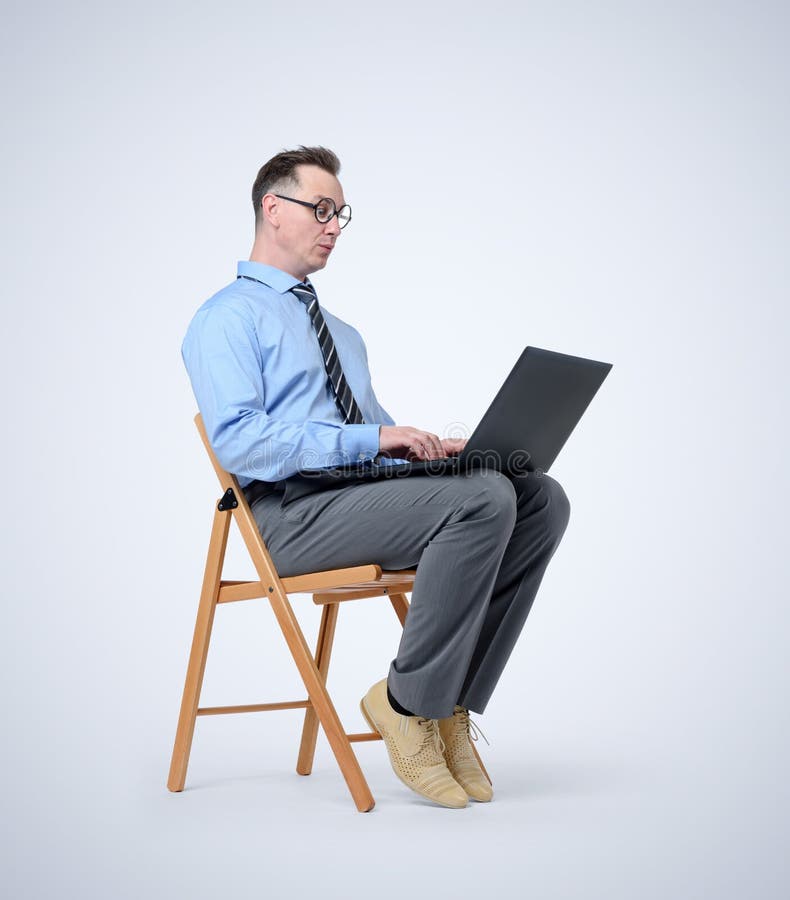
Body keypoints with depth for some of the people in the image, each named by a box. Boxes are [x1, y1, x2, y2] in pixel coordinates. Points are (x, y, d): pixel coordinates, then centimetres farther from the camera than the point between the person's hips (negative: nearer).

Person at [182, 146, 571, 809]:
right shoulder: (227, 319, 2)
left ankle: (451, 702, -12)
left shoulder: (342, 331, 30)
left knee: (542, 497, -14)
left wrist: (425, 448, 3)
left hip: (363, 493, 8)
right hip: (296, 512, -8)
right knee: (482, 498, -30)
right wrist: (370, 439, -20)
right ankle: (406, 702, -15)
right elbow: (237, 440, -15)